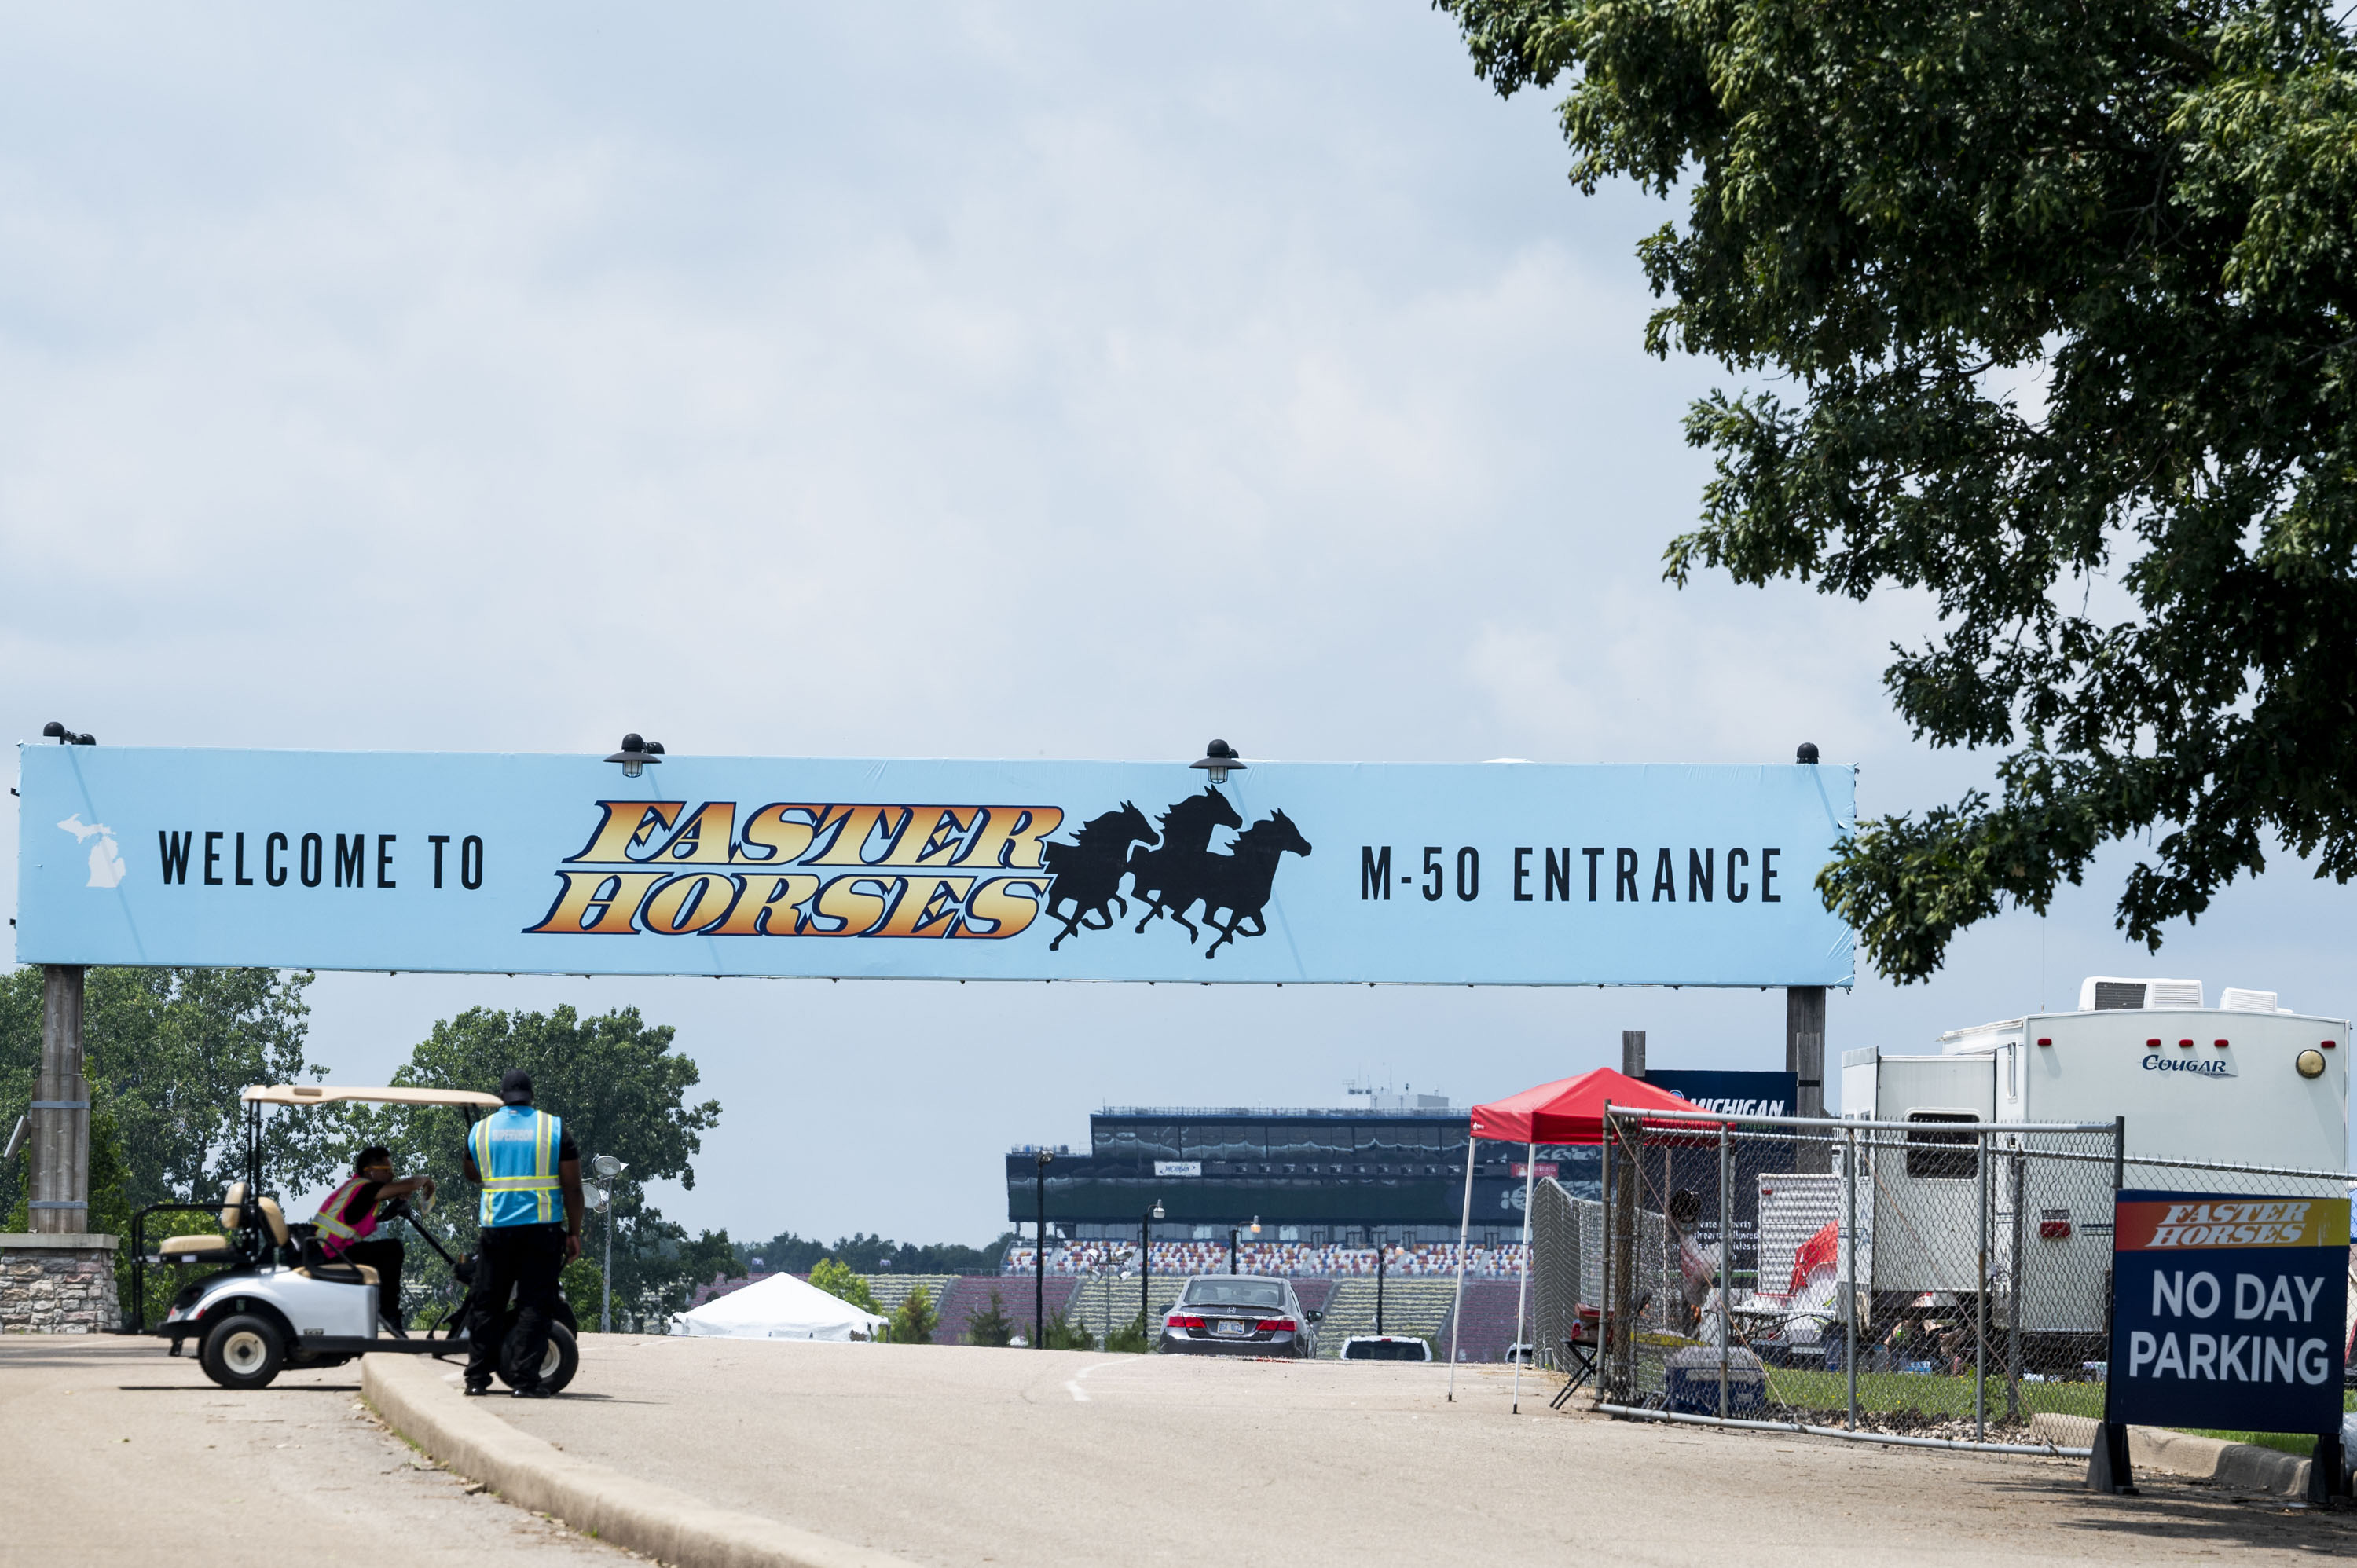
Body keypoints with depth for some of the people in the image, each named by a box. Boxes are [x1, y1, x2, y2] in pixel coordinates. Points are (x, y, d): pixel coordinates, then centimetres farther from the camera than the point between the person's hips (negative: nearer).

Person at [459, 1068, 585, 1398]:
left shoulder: (480, 1131, 7)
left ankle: (477, 1377, 10)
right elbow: (572, 1186, -1)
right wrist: (574, 1233, 4)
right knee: (534, 1305, -1)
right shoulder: (554, 1128, 1)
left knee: (486, 1304, 10)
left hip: (496, 1227, 1)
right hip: (543, 1228, -1)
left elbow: (472, 1175, 23)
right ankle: (527, 1380, -6)